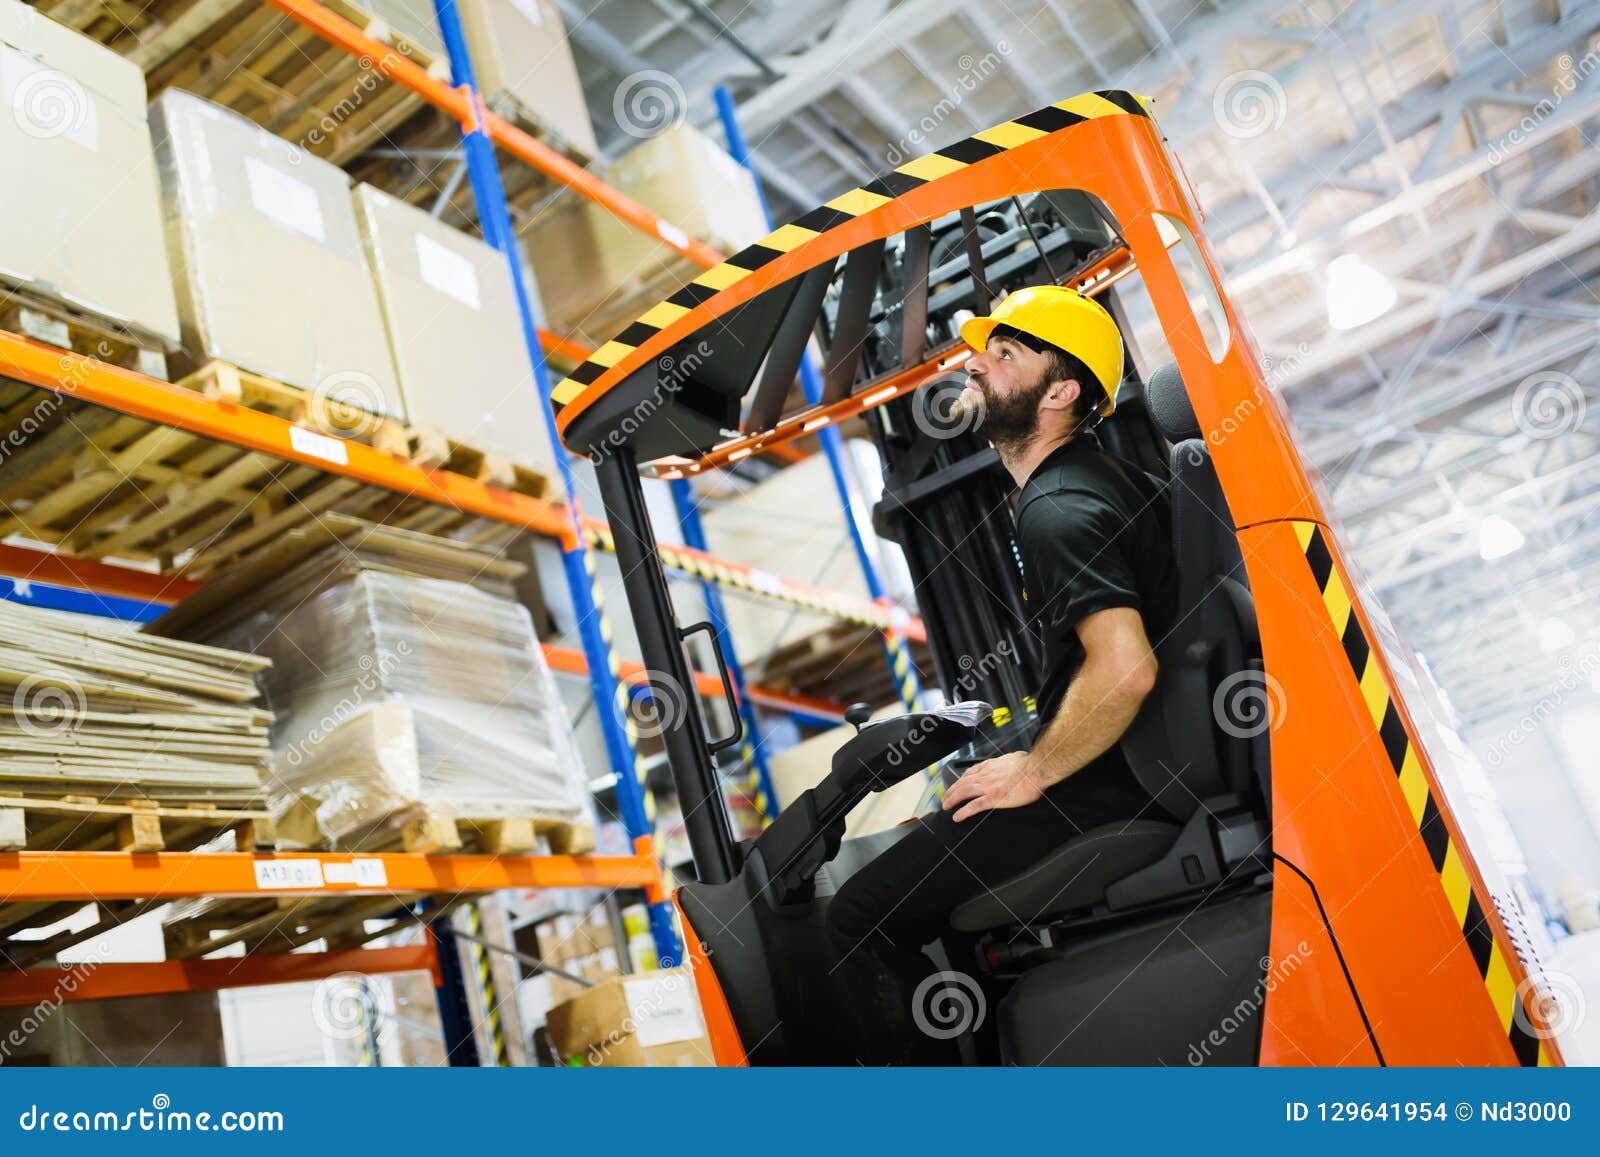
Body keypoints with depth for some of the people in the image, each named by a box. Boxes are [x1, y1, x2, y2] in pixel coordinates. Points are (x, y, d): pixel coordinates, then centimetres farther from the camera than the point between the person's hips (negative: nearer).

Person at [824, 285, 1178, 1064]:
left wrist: (1034, 772, -20)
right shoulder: (1099, 477, 12)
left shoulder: (1057, 510, -20)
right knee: (915, 847, 27)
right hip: (1120, 773, 11)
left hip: (1097, 794, -11)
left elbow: (1124, 669, -34)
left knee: (860, 918, -8)